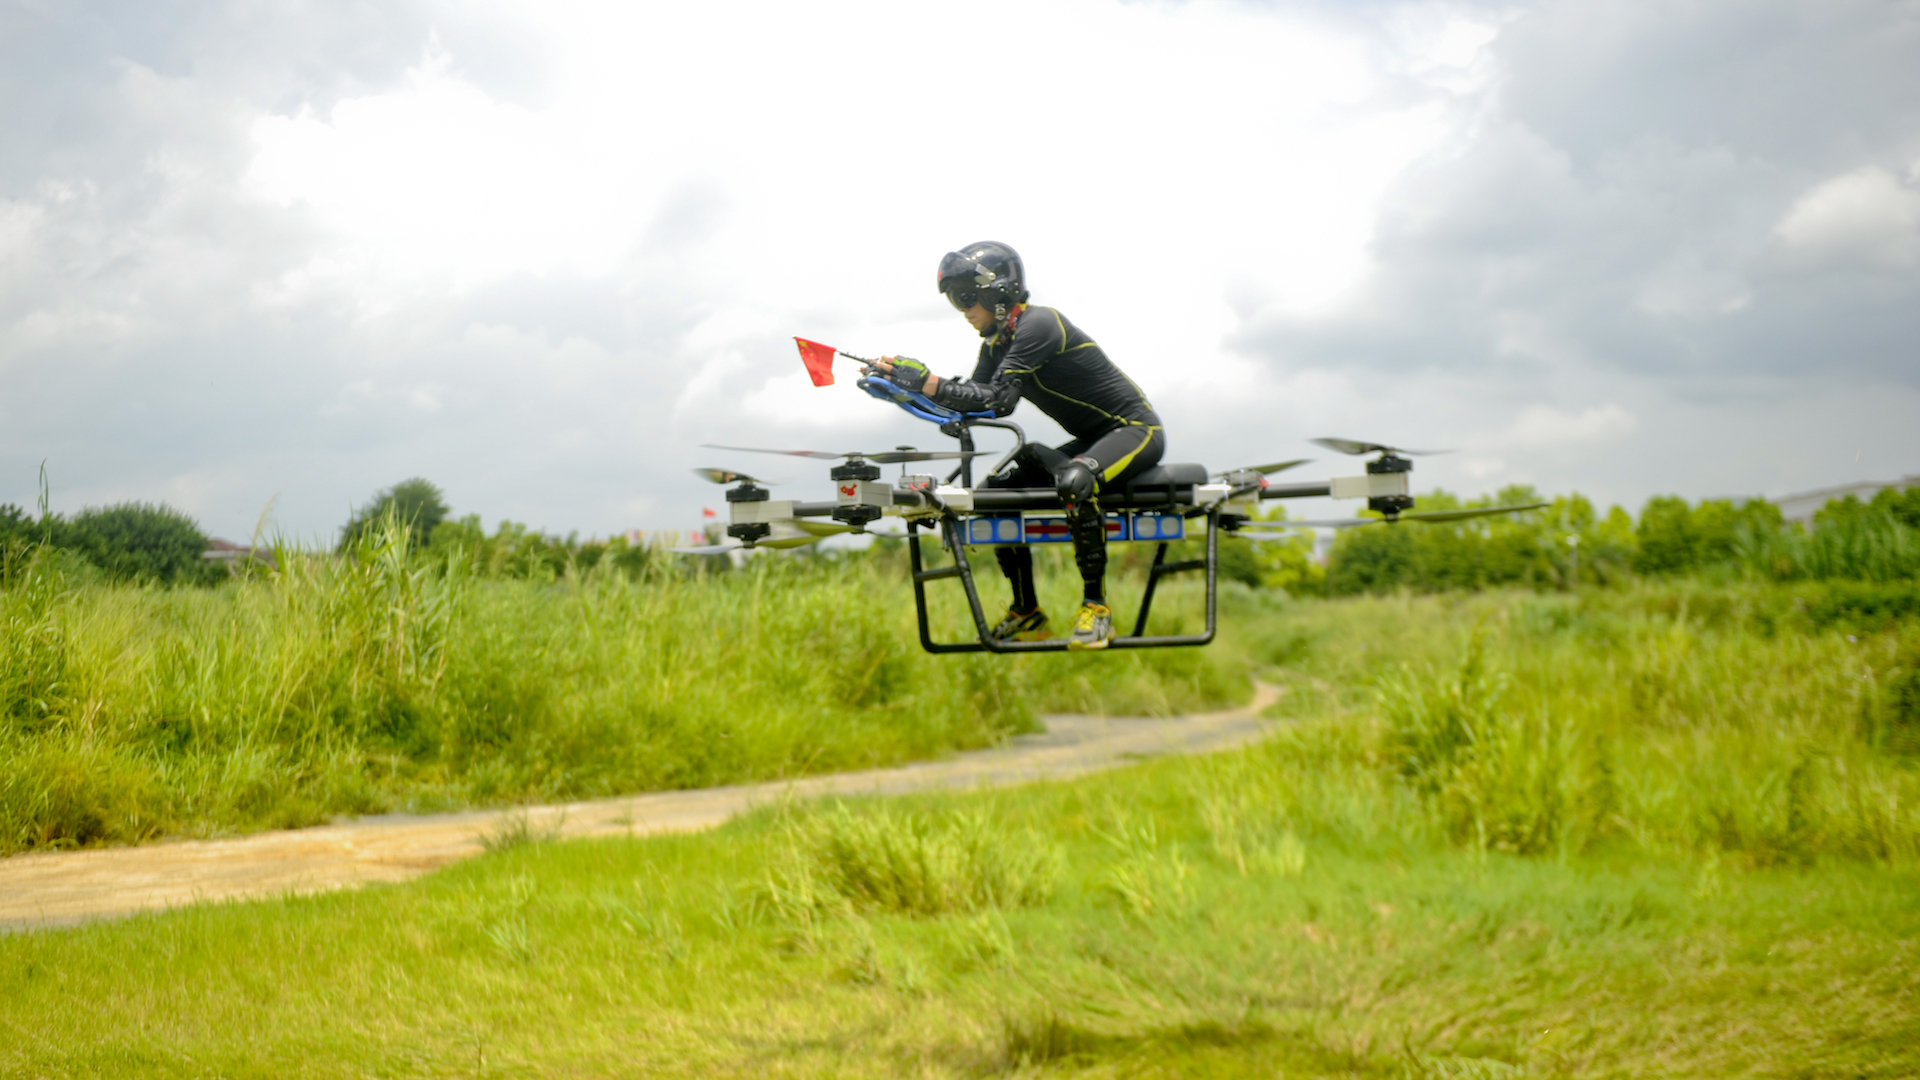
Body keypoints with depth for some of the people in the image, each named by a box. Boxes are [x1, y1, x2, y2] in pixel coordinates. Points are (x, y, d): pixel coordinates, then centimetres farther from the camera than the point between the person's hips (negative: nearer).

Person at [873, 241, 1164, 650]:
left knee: (1074, 482, -38)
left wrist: (925, 379, -34)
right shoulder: (998, 342, 7)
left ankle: (1096, 608, -25)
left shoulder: (1038, 324, -22)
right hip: (1092, 440, 10)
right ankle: (1027, 616, 11)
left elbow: (998, 400, -31)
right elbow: (973, 400, 3)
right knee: (998, 490, 2)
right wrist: (901, 383, -6)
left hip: (1137, 428, -10)